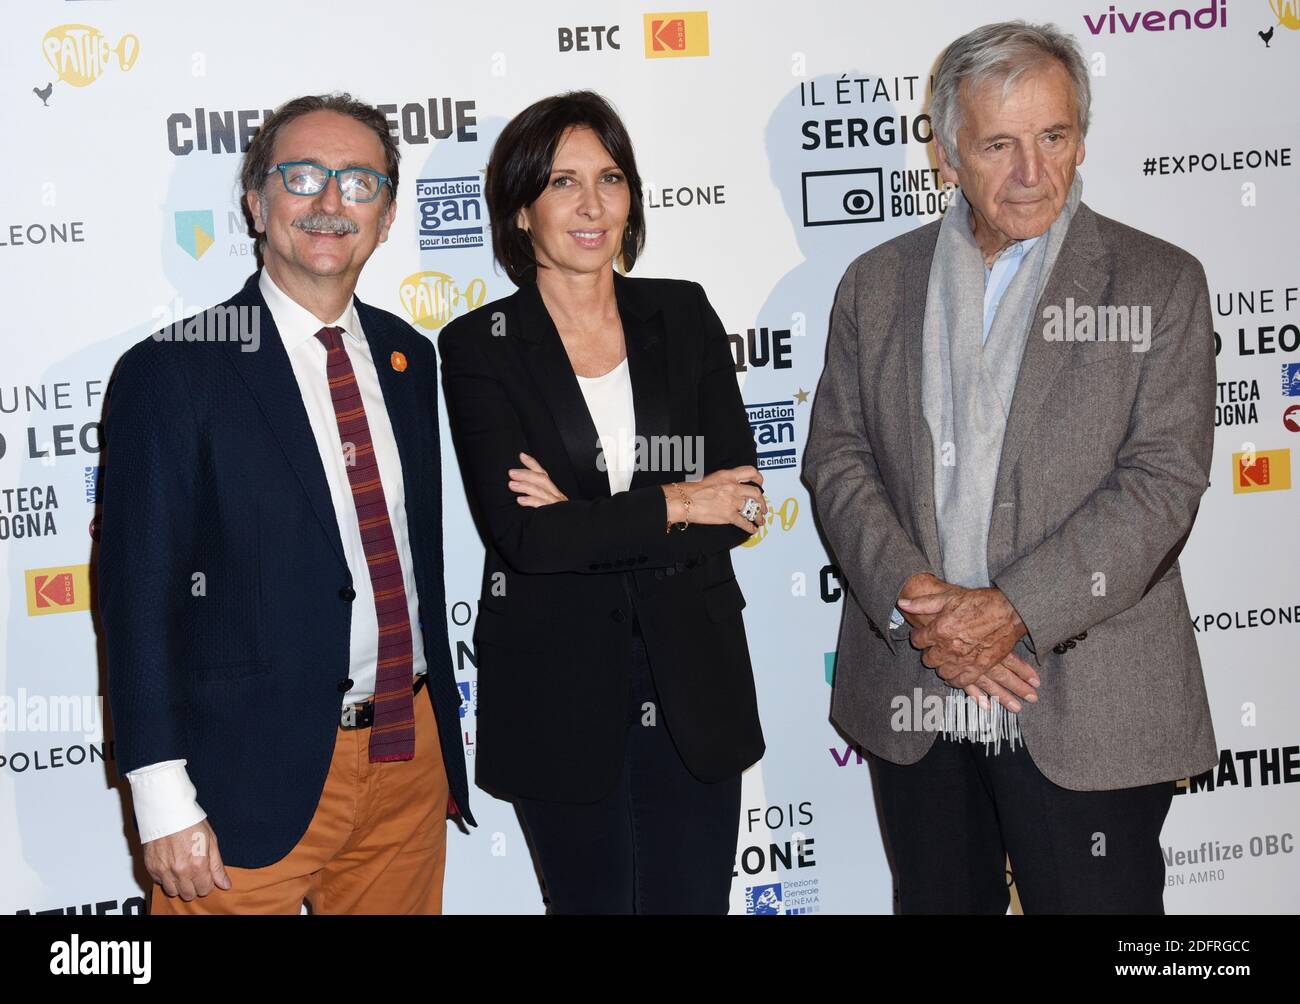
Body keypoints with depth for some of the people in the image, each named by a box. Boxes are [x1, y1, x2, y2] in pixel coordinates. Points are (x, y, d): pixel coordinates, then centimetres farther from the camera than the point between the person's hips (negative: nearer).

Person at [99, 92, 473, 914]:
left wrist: (443, 731, 16)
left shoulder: (411, 357, 9)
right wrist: (165, 805, -14)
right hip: (257, 776, -5)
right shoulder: (172, 371, -9)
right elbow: (139, 593, -10)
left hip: (410, 755, 5)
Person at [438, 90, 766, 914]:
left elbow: (738, 502, -4)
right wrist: (673, 505, -13)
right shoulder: (479, 347, -5)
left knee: (692, 899, 9)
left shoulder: (683, 315, 4)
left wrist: (586, 524, -13)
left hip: (691, 682, 2)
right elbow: (522, 536, -16)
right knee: (591, 899, 13)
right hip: (557, 696, -2)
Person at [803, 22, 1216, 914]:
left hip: (1087, 709, -3)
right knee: (937, 901, 17)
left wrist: (1012, 609, -18)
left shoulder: (1161, 283, -2)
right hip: (912, 702, 3)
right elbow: (837, 455, 3)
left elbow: (1163, 479, -9)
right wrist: (912, 602, -13)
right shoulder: (876, 284, 8)